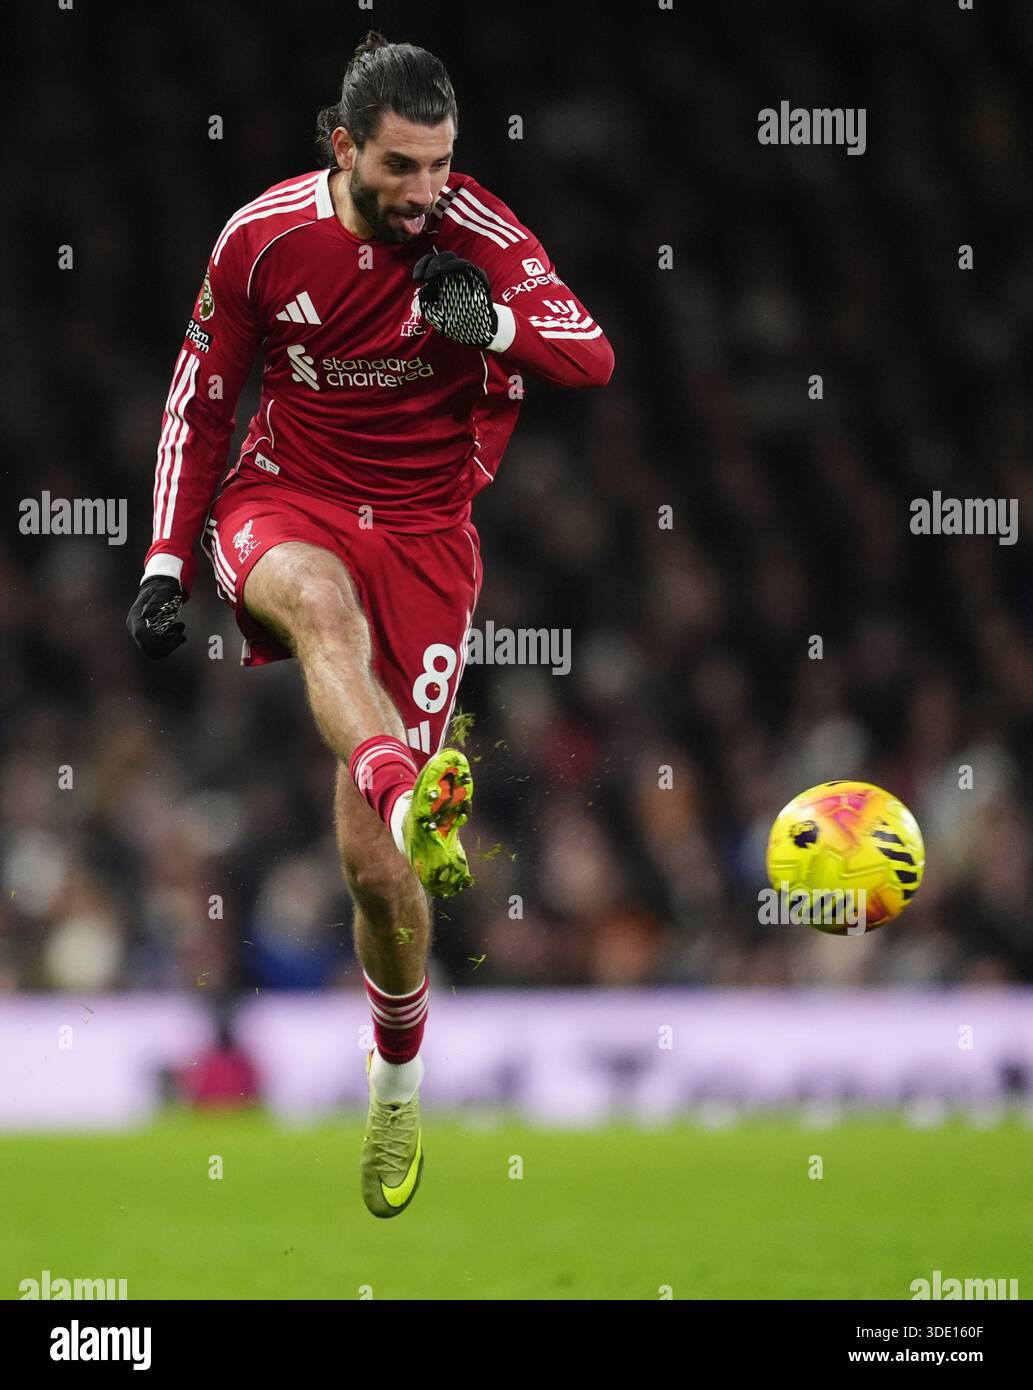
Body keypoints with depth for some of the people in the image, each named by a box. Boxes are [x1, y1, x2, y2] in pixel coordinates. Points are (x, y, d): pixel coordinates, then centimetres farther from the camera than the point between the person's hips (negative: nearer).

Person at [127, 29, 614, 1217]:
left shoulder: (475, 229, -9)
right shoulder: (263, 238, -5)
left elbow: (592, 355, -18)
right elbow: (201, 395, 7)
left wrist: (495, 323, -38)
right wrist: (167, 561, 3)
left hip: (422, 530, -1)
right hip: (286, 505, 1)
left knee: (373, 858, -4)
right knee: (316, 596, -41)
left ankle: (398, 1088, 18)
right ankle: (414, 802, -64)